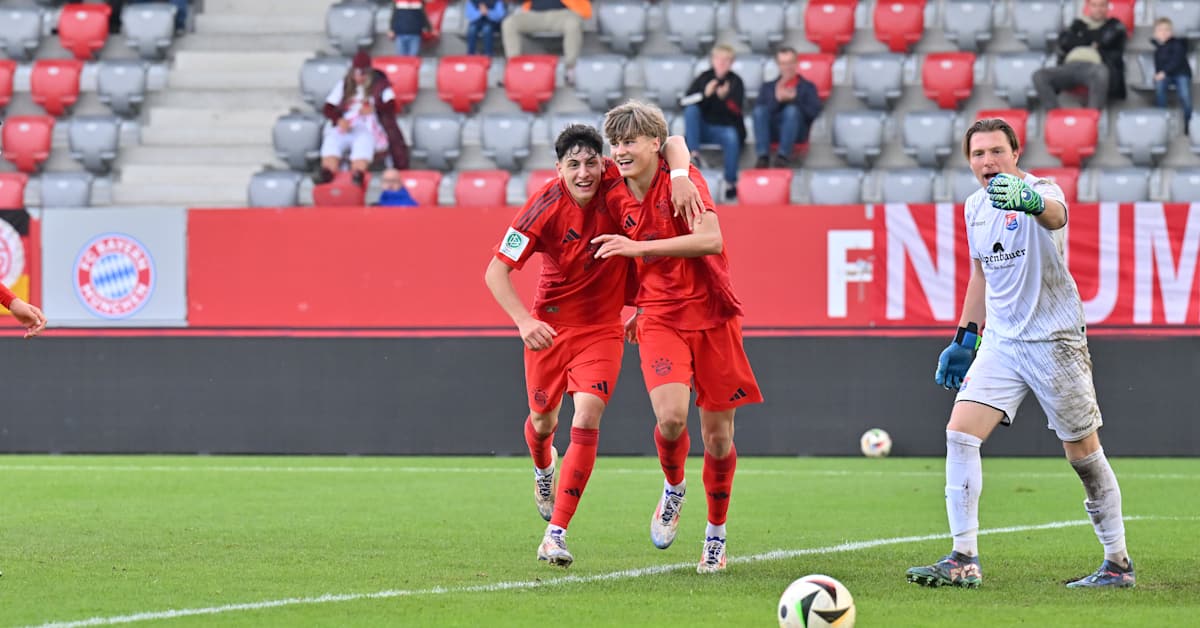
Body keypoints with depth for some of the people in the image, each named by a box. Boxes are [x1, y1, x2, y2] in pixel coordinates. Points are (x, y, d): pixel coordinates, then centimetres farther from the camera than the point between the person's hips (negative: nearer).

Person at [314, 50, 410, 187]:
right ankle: (326, 172, -55)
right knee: (332, 139, -33)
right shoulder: (343, 86, 22)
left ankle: (358, 174, -61)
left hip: (369, 128, -3)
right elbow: (329, 108, 13)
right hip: (345, 127, 3)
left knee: (364, 141, -40)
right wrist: (339, 119, -8)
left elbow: (390, 106, 3)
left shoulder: (379, 85, 16)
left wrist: (373, 109, -15)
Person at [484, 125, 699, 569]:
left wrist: (680, 177, -31)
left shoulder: (615, 183, -15)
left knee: (586, 420, -18)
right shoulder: (544, 207, -20)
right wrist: (524, 321, -33)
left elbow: (672, 144, -9)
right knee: (543, 420, 16)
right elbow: (496, 270, -18)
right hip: (549, 326, 0)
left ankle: (556, 534, -18)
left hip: (602, 328, 0)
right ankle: (543, 470, 56)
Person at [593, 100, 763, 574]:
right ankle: (673, 490, 9)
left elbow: (711, 240, -27)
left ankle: (716, 533, 24)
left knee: (718, 437, 3)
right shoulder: (617, 200, 3)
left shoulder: (682, 181, -12)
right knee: (670, 417, -22)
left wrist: (639, 246, -30)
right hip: (660, 320, 2)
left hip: (711, 317, -2)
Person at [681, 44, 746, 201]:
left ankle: (731, 182, -26)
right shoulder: (704, 77, 4)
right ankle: (694, 153, -31)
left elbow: (736, 110, -12)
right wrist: (704, 94, -21)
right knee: (691, 109, -24)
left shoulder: (736, 81, -1)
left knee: (732, 136, -36)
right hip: (703, 128, 3)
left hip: (726, 128, -3)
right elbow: (685, 101, -4)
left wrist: (724, 97, -31)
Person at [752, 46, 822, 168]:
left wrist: (794, 99, -14)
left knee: (792, 109, -33)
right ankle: (763, 156, -40)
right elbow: (758, 111, 4)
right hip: (772, 131, 2)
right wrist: (776, 99, -12)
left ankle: (783, 156, -42)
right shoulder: (768, 87, 21)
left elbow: (814, 112, -1)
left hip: (797, 132, -2)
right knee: (760, 109, -28)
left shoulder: (807, 87, 16)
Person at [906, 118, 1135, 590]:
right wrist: (965, 337, 21)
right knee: (959, 433, -11)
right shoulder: (976, 206, 7)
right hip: (1000, 339, 6)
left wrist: (1030, 200, -65)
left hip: (1054, 340, -6)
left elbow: (1055, 213, -42)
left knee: (1083, 453, 2)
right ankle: (964, 560, -10)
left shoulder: (1040, 191, -15)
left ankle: (1118, 563, 18)